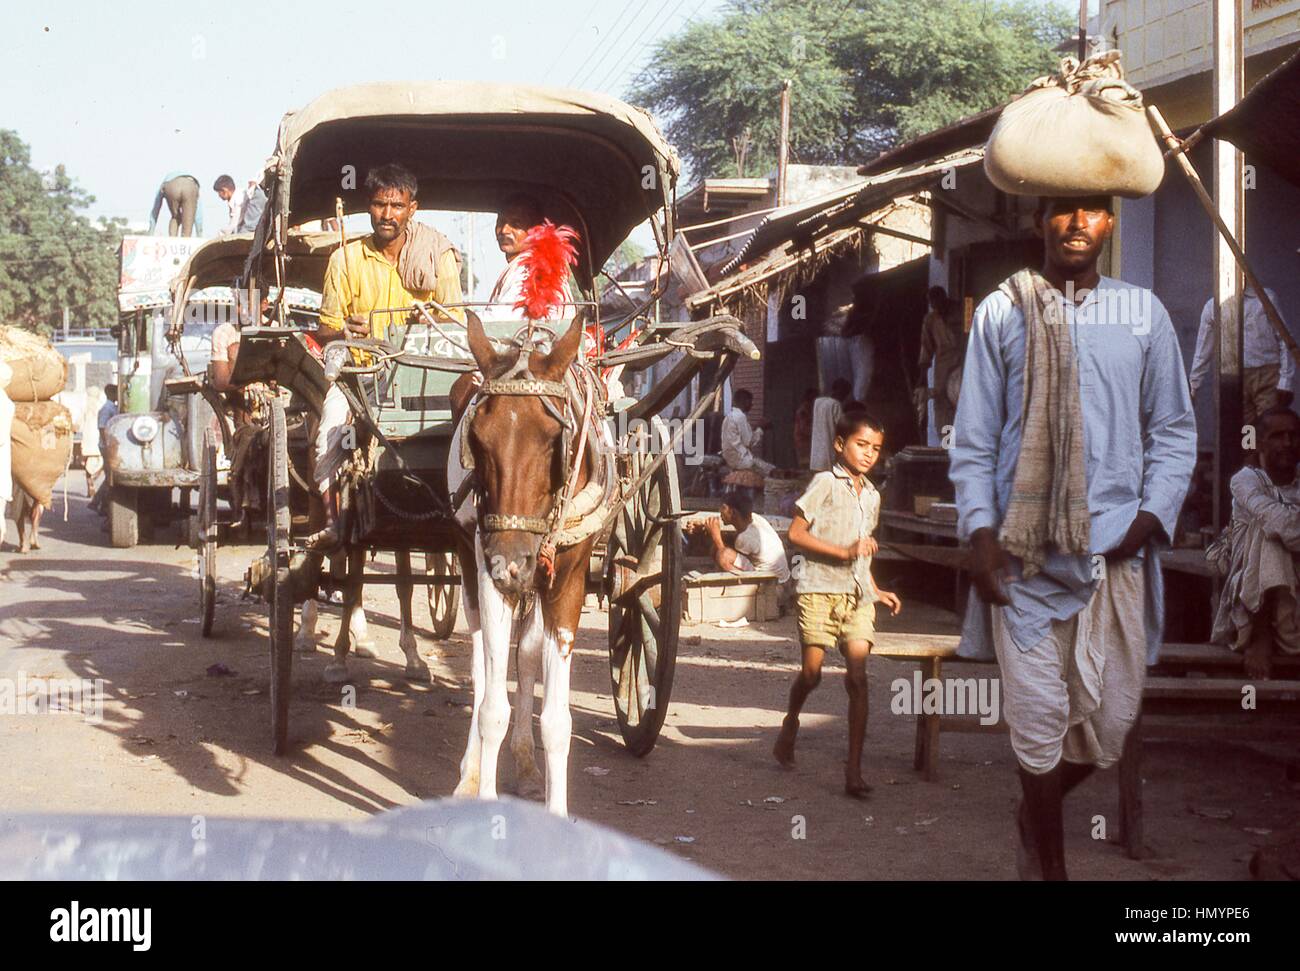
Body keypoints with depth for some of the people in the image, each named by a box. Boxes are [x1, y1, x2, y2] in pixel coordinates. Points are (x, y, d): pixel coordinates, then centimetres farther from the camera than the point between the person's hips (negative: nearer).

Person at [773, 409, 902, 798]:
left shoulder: (871, 495, 19)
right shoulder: (825, 483, -2)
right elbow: (796, 534, -9)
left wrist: (876, 591, 20)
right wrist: (844, 552, -16)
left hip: (857, 594, 5)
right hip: (819, 588, -5)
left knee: (858, 676, -7)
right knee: (812, 672, -2)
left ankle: (854, 771, -9)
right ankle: (791, 721, 33)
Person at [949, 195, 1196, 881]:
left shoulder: (1143, 312, 9)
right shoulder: (1001, 312, 5)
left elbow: (1174, 430, 11)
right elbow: (973, 439, 4)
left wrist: (1152, 515, -3)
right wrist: (979, 531, -6)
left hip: (1116, 548, 2)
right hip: (1027, 550, -2)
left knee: (1110, 723, 4)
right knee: (1039, 717, -1)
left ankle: (1036, 813, 32)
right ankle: (1048, 862, 17)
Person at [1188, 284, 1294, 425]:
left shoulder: (1266, 298, 3)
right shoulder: (1212, 306, 8)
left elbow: (1283, 340, 0)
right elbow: (1203, 352, 15)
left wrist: (1286, 381, -8)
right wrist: (1192, 386, 14)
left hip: (1267, 376, -2)